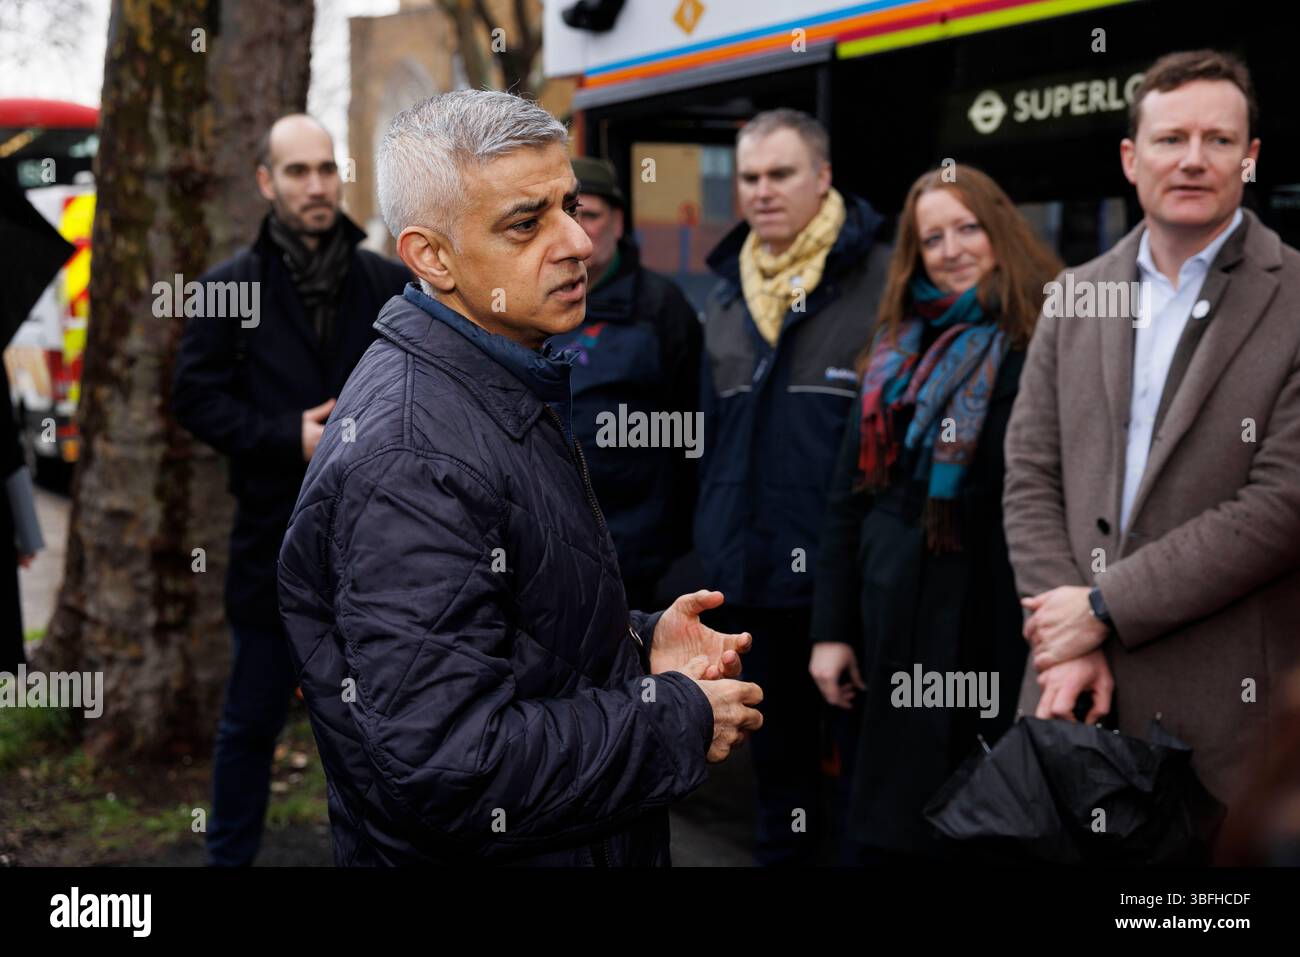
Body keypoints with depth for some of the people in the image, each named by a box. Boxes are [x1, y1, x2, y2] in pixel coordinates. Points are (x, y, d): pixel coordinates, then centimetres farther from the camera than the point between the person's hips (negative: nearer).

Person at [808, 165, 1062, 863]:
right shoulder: (896, 355, 10)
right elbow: (847, 499, 12)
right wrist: (831, 629, 8)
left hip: (995, 629, -4)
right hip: (894, 629, 4)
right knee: (880, 832, 11)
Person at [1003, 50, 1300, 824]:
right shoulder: (1077, 295, 9)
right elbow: (1030, 479, 7)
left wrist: (1105, 606, -11)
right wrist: (1072, 643, -6)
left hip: (1225, 701, -3)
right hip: (1078, 688, 4)